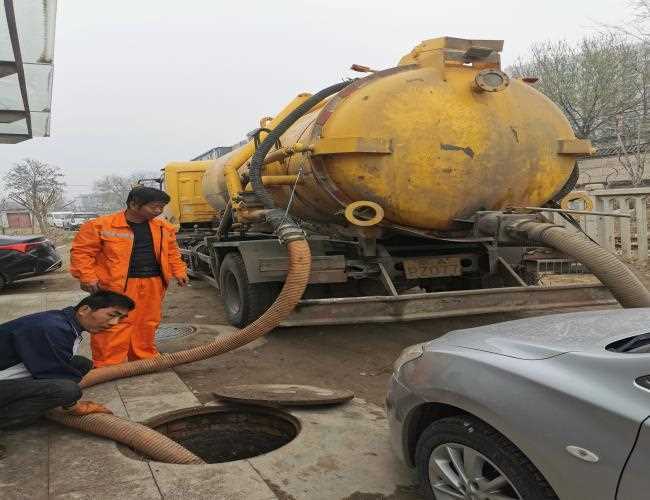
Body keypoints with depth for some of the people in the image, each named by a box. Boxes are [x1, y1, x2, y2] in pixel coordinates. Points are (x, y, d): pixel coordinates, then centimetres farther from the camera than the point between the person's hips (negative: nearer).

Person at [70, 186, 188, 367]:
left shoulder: (164, 228, 10)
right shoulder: (100, 225, -6)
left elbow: (171, 252, 21)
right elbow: (82, 251, -4)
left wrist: (179, 272, 10)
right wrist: (88, 277, -12)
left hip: (153, 284, 5)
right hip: (117, 285, -4)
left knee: (147, 325, 11)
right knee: (113, 328, -5)